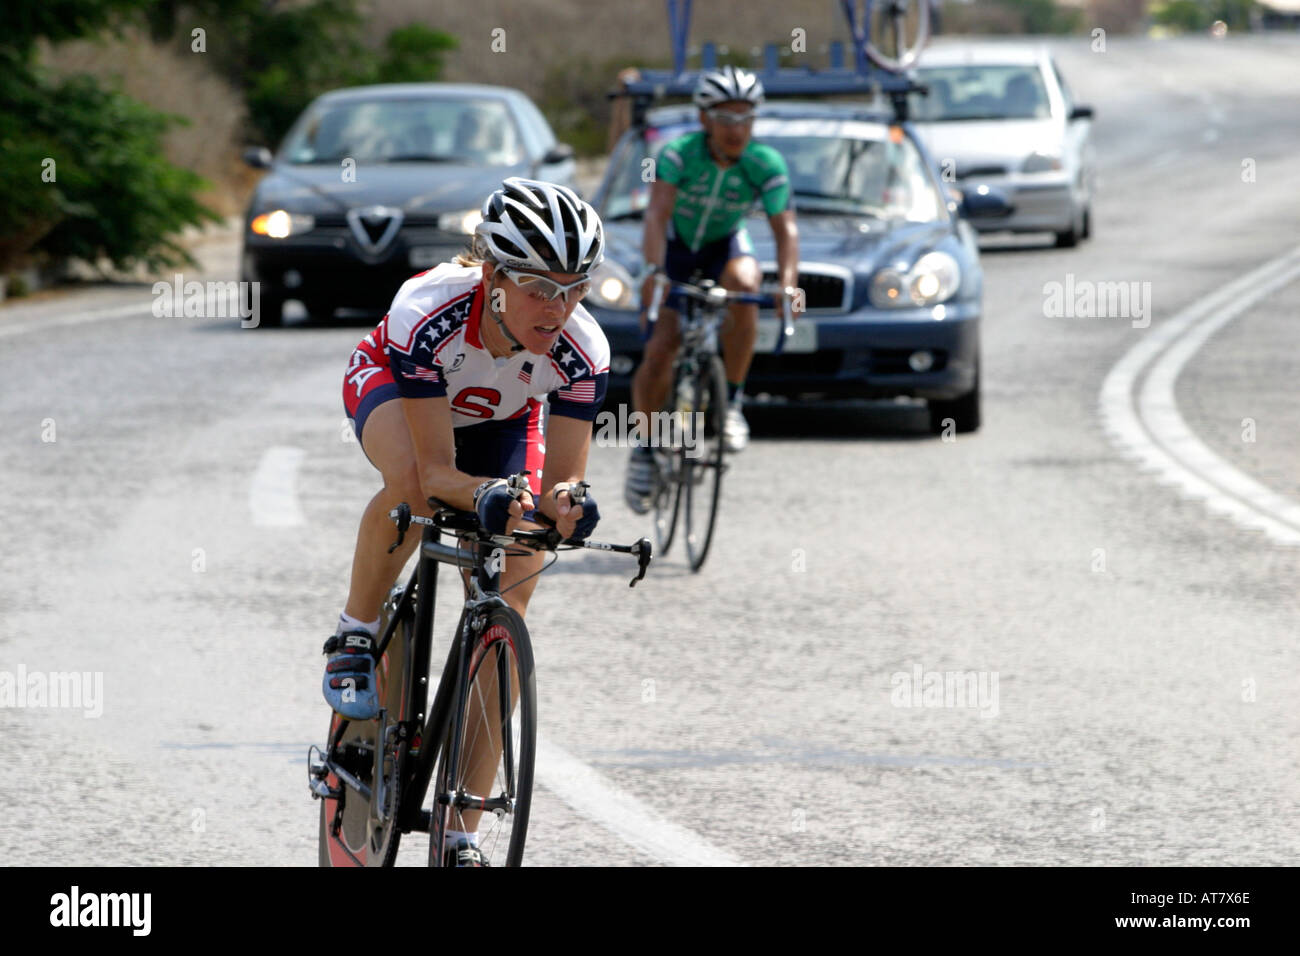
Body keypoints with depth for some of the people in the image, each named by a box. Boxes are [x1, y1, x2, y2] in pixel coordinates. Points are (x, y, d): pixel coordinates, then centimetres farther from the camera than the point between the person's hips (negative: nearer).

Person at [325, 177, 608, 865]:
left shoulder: (581, 352, -34)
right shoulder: (428, 313, -41)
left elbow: (562, 476, -28)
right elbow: (436, 471, -39)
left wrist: (565, 504, -52)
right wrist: (486, 495, -60)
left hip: (499, 420, 3)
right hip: (389, 386, -3)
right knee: (410, 483, -40)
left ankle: (463, 836, -6)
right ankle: (354, 639, -13)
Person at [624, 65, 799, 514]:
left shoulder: (766, 164, -22)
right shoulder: (679, 153, -27)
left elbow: (785, 228, -26)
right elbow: (657, 214, -37)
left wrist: (787, 285, -43)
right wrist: (654, 271, -53)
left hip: (725, 244, 1)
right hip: (676, 245, -1)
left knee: (744, 283, -35)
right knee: (659, 351, -14)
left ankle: (731, 401, -21)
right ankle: (643, 450, 8)